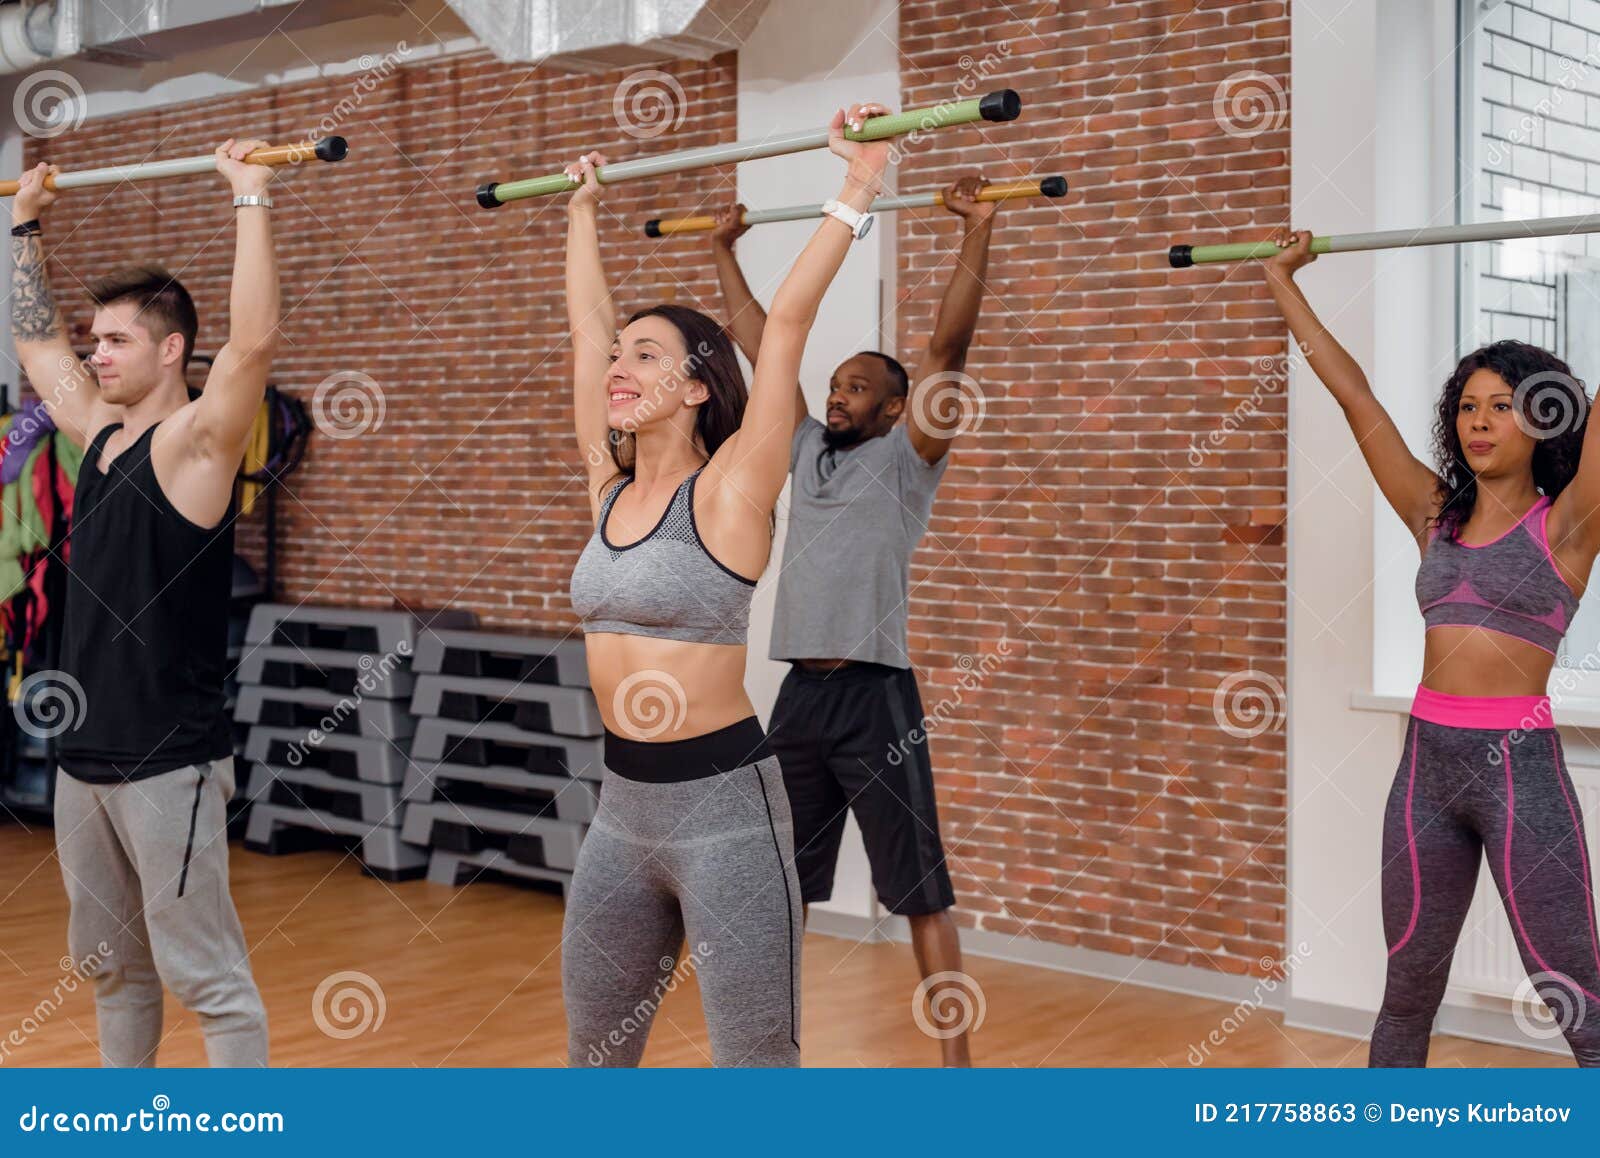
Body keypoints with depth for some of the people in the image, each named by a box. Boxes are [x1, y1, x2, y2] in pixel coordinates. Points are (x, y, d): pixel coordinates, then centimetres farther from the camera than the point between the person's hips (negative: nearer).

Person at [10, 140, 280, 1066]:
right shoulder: (101, 431, 10)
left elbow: (255, 341, -28)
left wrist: (252, 200, -25)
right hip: (85, 755, 8)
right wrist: (26, 226, 26)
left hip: (168, 762, -8)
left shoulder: (195, 442, -12)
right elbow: (36, 338, 26)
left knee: (209, 978, -4)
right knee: (110, 965, 19)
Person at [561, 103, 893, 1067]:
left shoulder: (726, 495, -10)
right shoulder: (609, 487, 6)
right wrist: (584, 214, 25)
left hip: (723, 806, -7)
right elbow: (589, 325, 15)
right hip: (624, 804, 7)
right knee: (594, 1049, 18)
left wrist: (859, 191, -14)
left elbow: (787, 326, -15)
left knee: (756, 1064, -1)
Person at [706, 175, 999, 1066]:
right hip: (800, 694, 7)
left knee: (920, 890, -1)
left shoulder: (906, 458, 0)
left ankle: (955, 1064, 5)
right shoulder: (807, 452, 16)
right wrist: (725, 251, 26)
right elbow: (763, 343, 21)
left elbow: (950, 346, -10)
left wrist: (978, 235, -16)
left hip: (874, 695, -6)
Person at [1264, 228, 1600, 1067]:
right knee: (1407, 992, 15)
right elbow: (1353, 394, 11)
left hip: (1520, 765, -5)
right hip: (1428, 760, 5)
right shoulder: (1436, 517, 9)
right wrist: (1283, 281, 14)